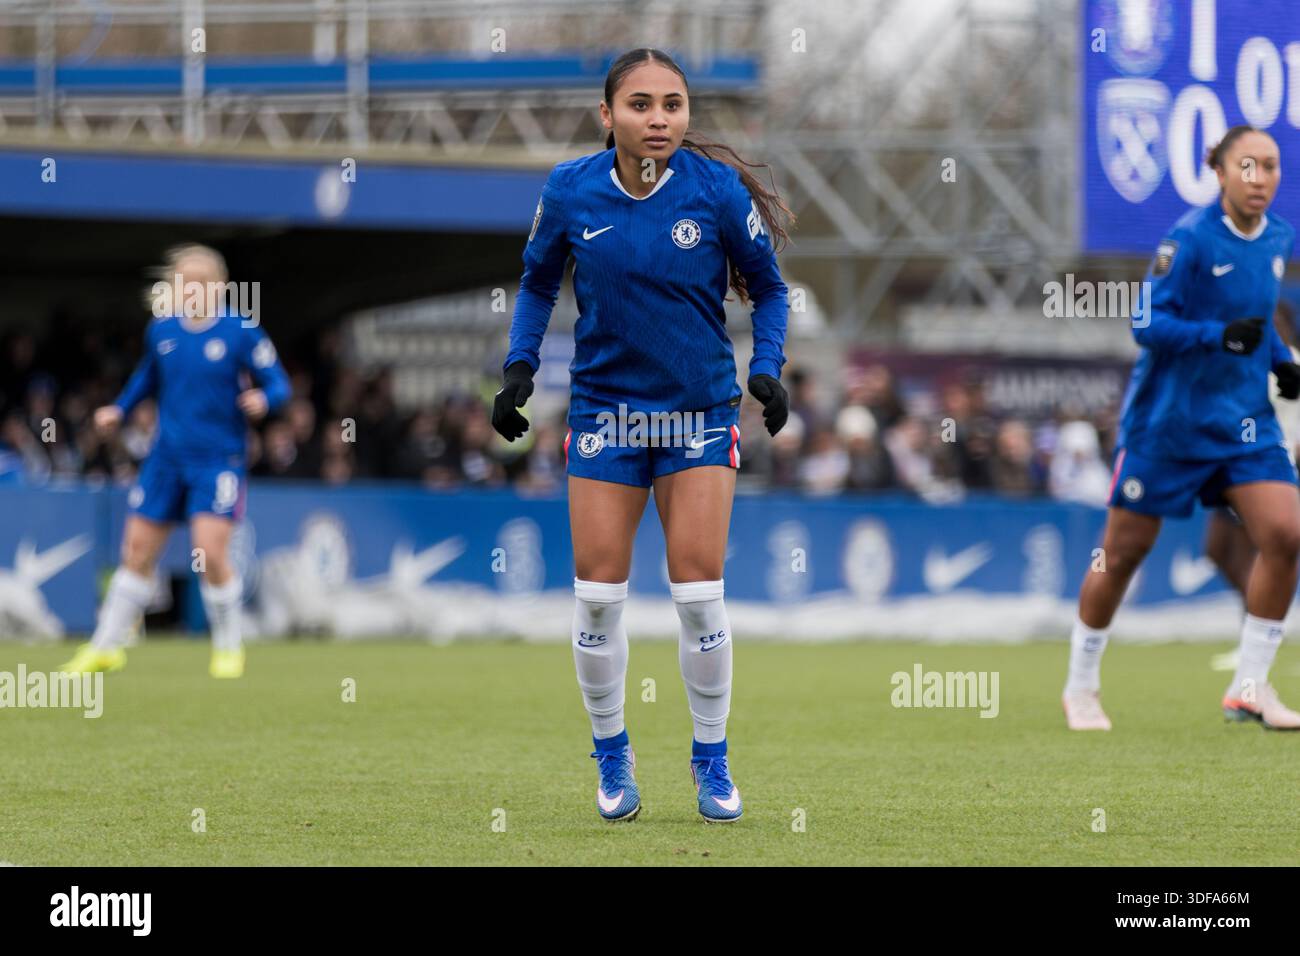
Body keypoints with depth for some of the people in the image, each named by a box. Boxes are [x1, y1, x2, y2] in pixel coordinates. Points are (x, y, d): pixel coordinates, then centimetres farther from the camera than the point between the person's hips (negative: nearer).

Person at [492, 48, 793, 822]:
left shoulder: (717, 189, -11)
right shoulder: (571, 192, -7)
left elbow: (769, 288, 3)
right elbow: (538, 281, 12)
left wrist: (767, 368, -12)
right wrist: (521, 366, 1)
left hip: (701, 411, -1)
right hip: (604, 407, 1)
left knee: (699, 591, -5)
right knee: (598, 592, 0)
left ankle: (712, 759, 14)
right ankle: (612, 756, 21)